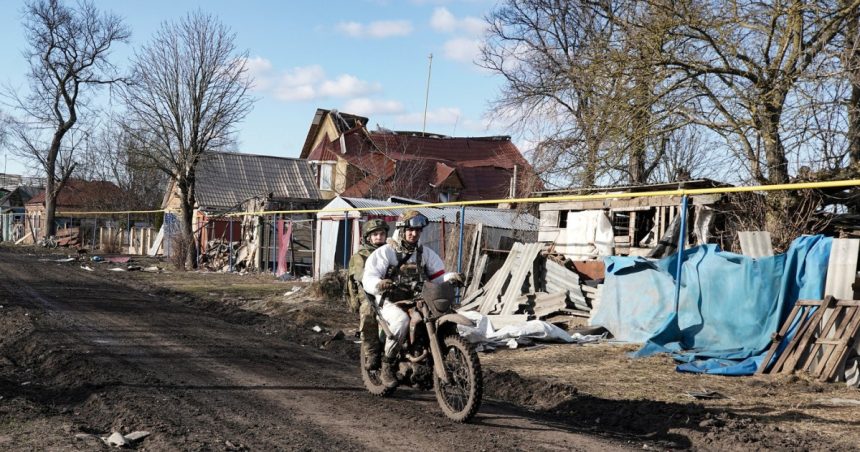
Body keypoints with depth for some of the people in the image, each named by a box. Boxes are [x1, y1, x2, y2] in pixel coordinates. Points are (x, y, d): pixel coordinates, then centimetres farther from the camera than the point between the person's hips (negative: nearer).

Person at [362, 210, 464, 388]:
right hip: (391, 301, -5)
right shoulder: (384, 252, 0)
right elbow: (368, 278, -9)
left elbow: (438, 275, 11)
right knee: (402, 320, -37)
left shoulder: (426, 253, 16)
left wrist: (451, 277, -12)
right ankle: (387, 366, -21)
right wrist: (379, 284, -32)